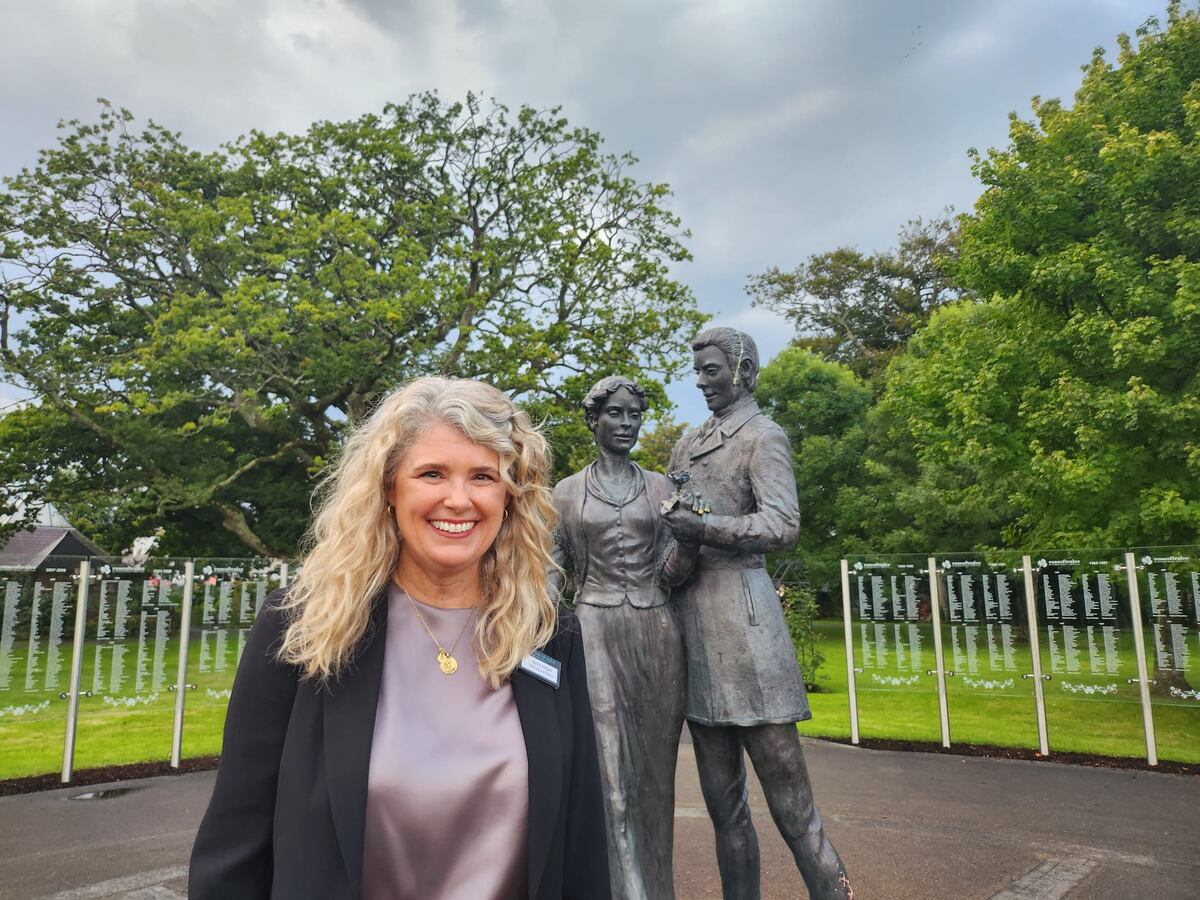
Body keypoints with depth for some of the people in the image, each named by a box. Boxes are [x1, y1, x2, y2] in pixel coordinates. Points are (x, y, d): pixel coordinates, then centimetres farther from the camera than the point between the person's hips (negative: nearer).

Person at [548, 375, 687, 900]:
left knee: (653, 764, 8)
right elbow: (554, 567, 6)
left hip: (656, 631, 2)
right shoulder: (567, 492, 7)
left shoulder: (660, 487, 10)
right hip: (596, 629, -1)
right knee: (610, 762, -6)